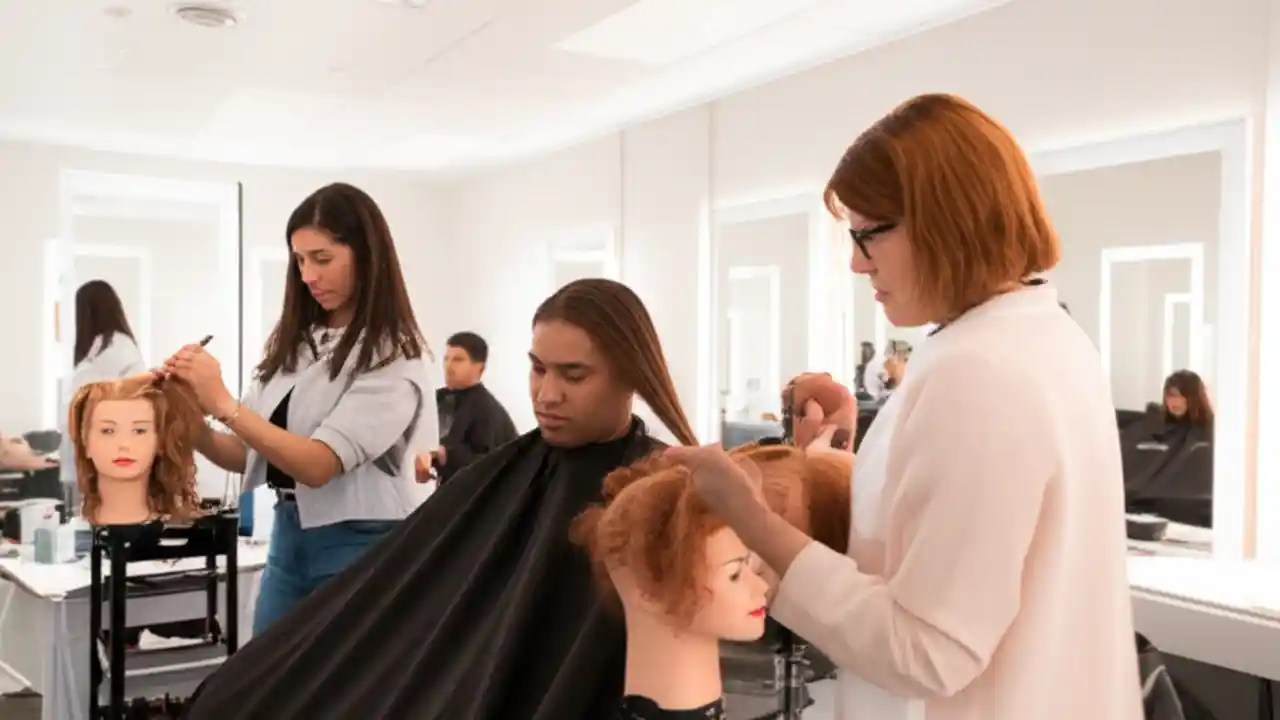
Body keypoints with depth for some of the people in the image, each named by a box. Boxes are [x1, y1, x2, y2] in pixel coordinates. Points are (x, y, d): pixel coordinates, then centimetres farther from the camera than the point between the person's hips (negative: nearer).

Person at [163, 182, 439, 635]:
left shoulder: (393, 359, -14)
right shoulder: (294, 341, 6)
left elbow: (318, 464, -21)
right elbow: (251, 455, 9)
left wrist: (223, 403, -20)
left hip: (358, 546, -6)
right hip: (287, 536, 6)